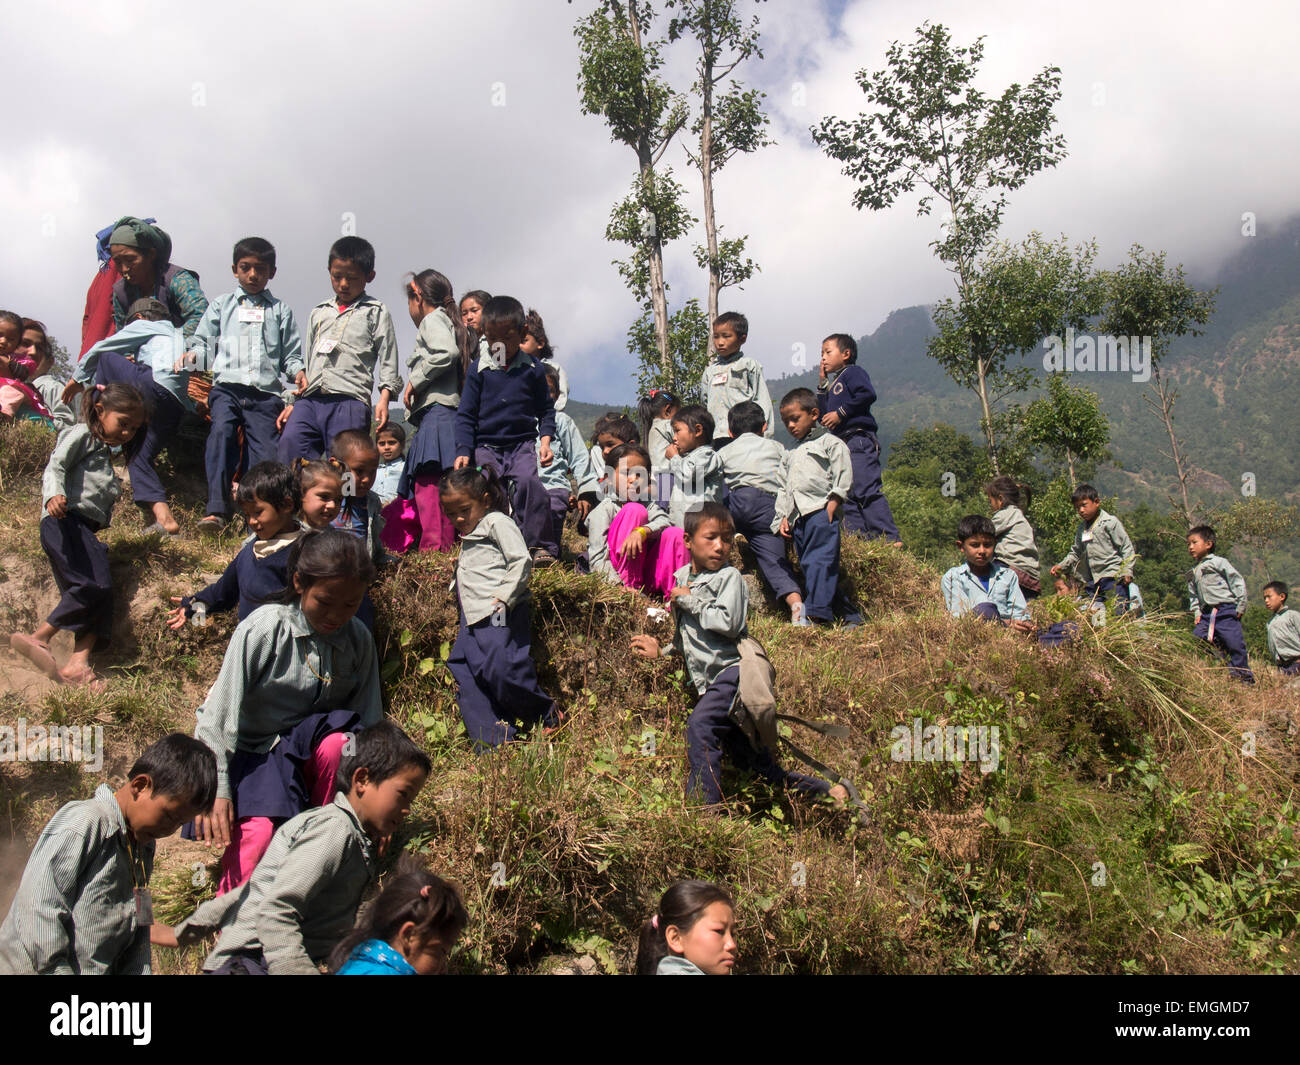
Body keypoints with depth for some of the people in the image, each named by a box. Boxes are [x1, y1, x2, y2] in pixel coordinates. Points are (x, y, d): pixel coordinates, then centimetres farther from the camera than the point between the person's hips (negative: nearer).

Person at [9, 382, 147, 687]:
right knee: (94, 586, -23)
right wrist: (54, 495, -22)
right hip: (65, 520, -9)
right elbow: (55, 466, -7)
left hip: (87, 529, 9)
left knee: (102, 594, -7)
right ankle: (38, 639, -14)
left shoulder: (105, 453, 33)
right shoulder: (81, 435, 7)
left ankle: (78, 663, -16)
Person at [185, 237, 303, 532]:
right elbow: (204, 344, 16)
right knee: (221, 430, -28)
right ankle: (217, 509, -31)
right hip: (227, 386, -1)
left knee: (265, 457, -11)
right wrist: (193, 356, -6)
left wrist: (298, 372, -3)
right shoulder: (221, 305, 21)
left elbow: (291, 356, 19)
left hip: (266, 392, 1)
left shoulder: (281, 311, 21)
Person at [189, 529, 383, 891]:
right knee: (259, 832, -31)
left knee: (337, 743, -33)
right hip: (250, 750, -3)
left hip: (310, 750, 3)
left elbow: (368, 723, 1)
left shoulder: (358, 640, -3)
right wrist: (216, 789, -21)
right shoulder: (263, 628, -14)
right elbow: (220, 712, -14)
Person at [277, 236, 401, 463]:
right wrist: (291, 402, 21)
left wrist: (384, 397, -11)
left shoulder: (375, 311, 11)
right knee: (290, 443, -16)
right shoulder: (319, 312, 25)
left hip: (349, 401, -4)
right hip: (308, 400, 5)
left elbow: (388, 359, 4)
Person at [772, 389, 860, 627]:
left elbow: (843, 475, -4)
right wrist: (783, 517, 12)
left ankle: (816, 614, -24)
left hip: (821, 511, -7)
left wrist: (833, 503, -13)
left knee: (819, 562, -18)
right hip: (797, 518, 7)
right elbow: (784, 489, 24)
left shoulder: (830, 443, 7)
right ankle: (849, 615, 5)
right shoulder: (790, 455, 28)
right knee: (808, 565, 2)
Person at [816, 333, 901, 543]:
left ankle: (890, 539, -20)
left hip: (859, 439, -10)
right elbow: (824, 415, 19)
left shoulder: (853, 372, 1)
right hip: (844, 443, 10)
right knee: (847, 495, 6)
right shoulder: (834, 385, 26)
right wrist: (822, 385, 17)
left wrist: (840, 413, -15)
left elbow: (868, 394, -18)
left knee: (867, 489, -17)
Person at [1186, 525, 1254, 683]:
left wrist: (1240, 607, -7)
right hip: (1207, 614, 7)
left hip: (1227, 611, -6)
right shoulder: (1193, 573, 18)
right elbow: (1193, 595, 22)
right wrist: (1197, 613, 8)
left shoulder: (1218, 562, -2)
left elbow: (1238, 583, -4)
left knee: (1234, 644, -9)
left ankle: (1245, 679, 2)